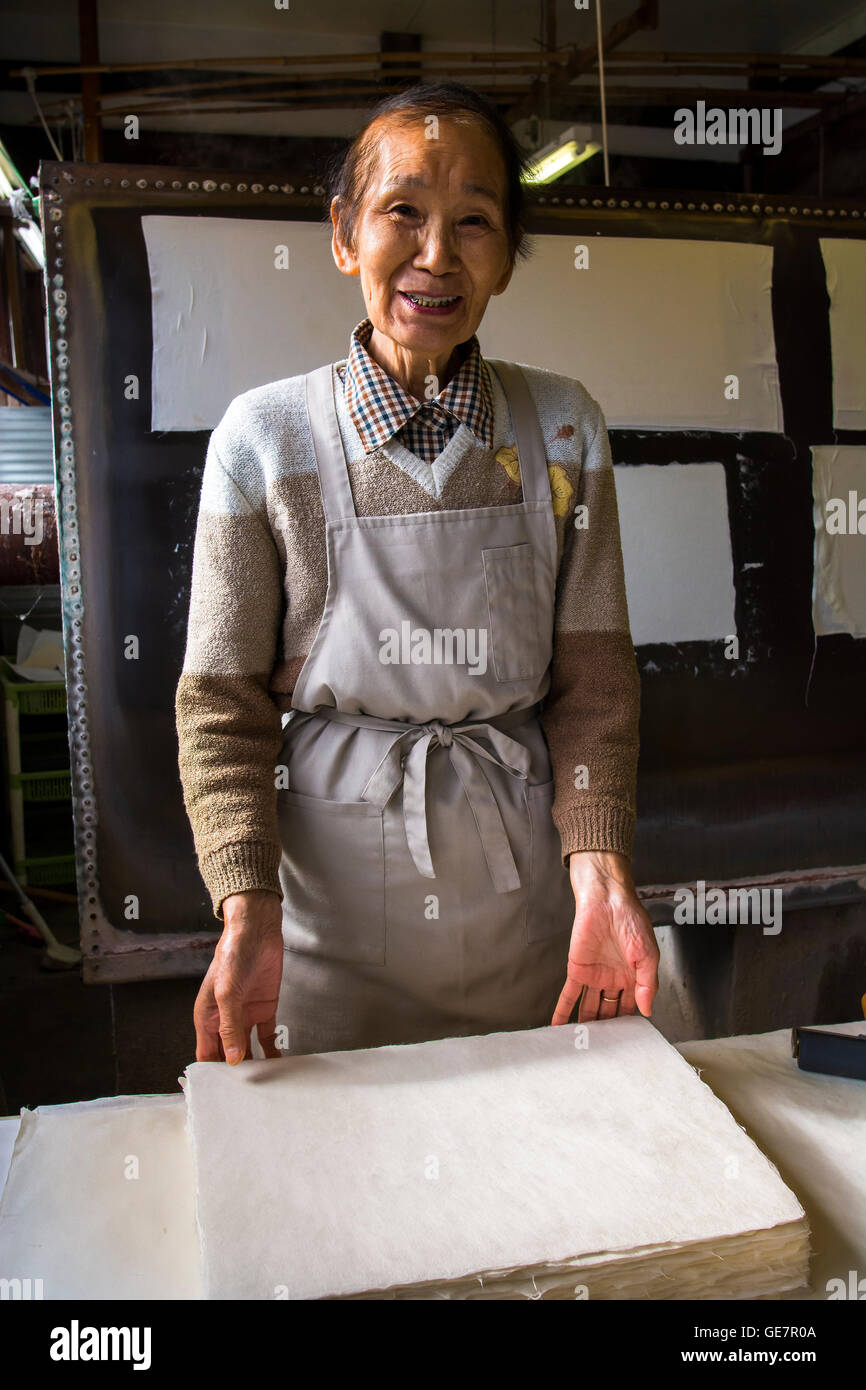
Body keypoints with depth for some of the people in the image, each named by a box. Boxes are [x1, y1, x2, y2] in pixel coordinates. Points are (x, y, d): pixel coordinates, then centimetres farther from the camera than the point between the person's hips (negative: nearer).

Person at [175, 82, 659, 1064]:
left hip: (528, 898, 2)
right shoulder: (266, 437, -7)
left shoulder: (563, 430, -1)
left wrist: (601, 868, -13)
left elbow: (592, 678, 0)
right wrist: (247, 909, -16)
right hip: (336, 893, -1)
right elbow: (222, 699, -5)